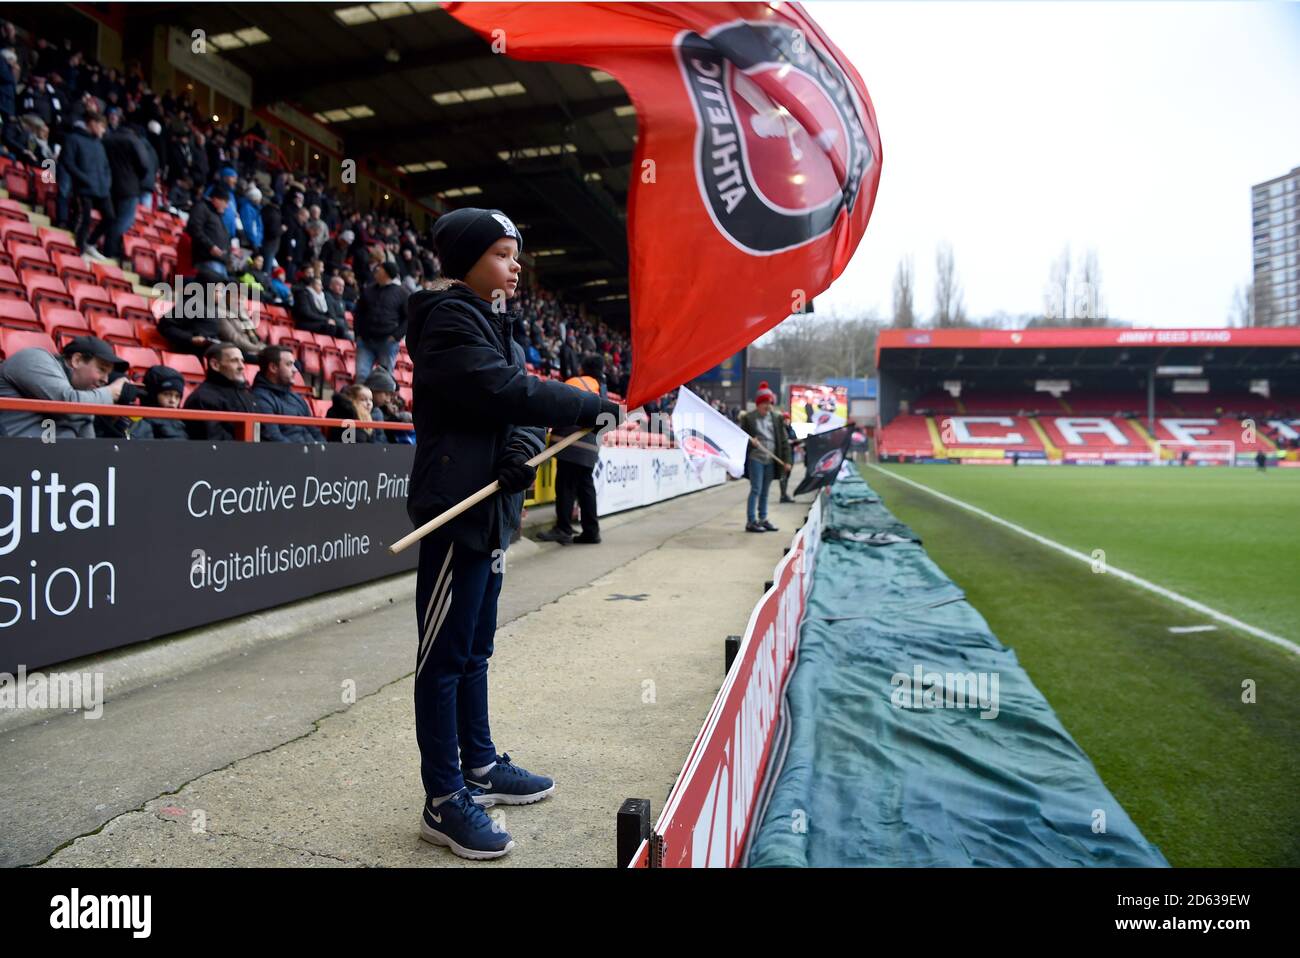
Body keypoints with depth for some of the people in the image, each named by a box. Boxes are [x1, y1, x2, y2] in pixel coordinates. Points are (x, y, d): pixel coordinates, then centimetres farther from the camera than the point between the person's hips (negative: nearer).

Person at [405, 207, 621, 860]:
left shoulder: (488, 322, 20)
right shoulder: (448, 319, -9)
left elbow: (515, 403, 13)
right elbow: (506, 389, -20)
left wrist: (524, 445, -10)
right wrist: (592, 408, -10)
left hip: (489, 507, 9)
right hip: (456, 507, -9)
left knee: (475, 649, 17)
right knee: (445, 655, -3)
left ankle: (479, 766, 30)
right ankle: (443, 800, 6)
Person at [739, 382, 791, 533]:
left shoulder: (776, 418, 7)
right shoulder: (748, 418, -4)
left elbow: (783, 440, 8)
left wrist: (786, 459, 3)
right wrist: (750, 441, -20)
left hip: (771, 460, 4)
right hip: (755, 458, -4)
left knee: (765, 491, 12)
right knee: (756, 490, -6)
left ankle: (763, 519, 20)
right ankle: (751, 521, -2)